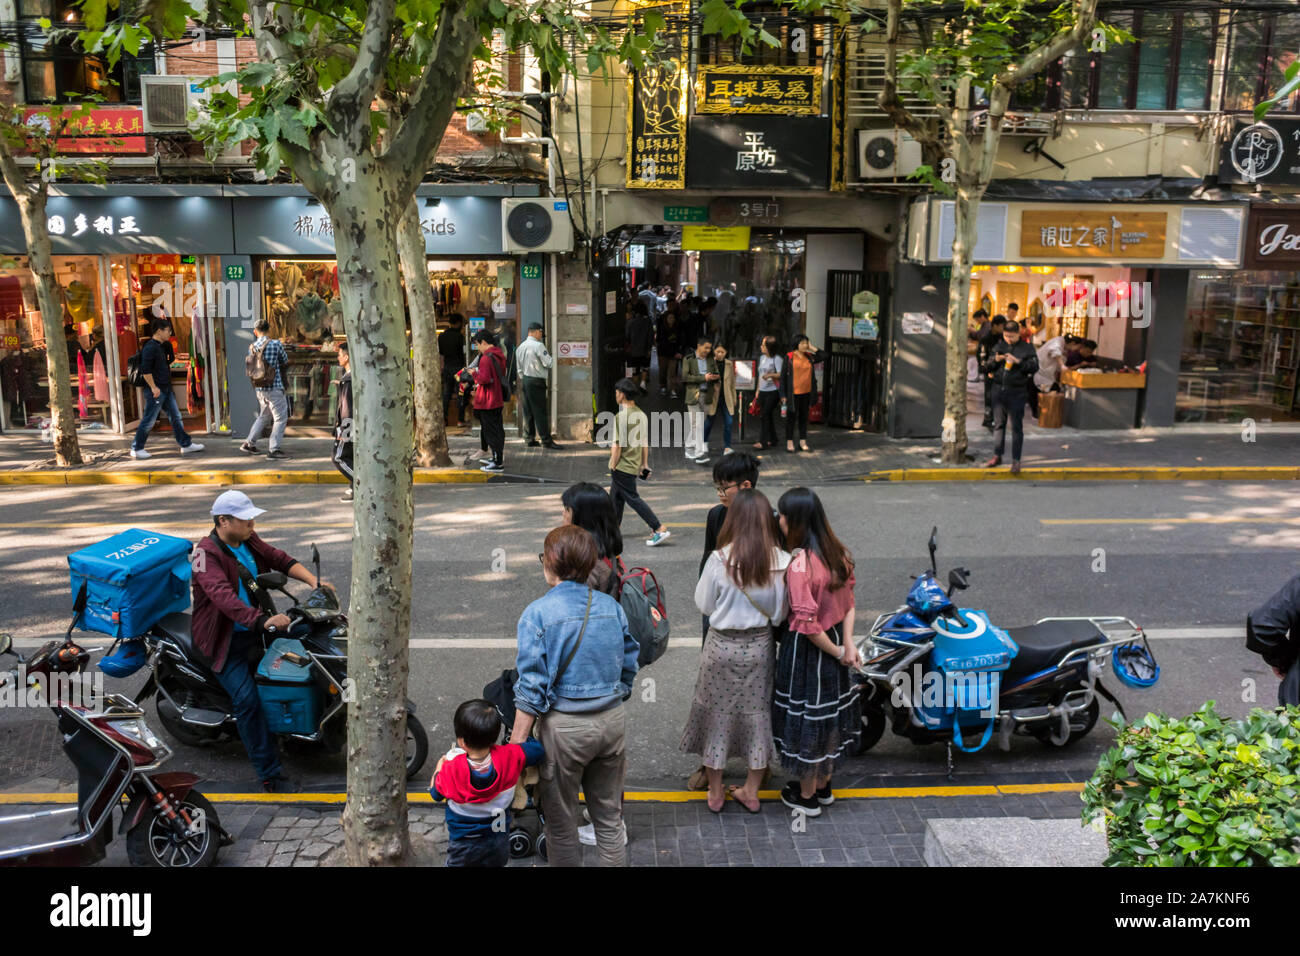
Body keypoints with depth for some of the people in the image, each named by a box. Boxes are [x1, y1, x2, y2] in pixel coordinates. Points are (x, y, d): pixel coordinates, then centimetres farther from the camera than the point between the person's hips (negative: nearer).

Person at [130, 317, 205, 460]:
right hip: (156, 390, -10)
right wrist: (153, 387, -21)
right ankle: (136, 449, 8)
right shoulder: (150, 347, -15)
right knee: (149, 420, -2)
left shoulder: (162, 346, 14)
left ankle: (186, 444, 14)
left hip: (166, 389, 10)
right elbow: (145, 369, -21)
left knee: (175, 417, 10)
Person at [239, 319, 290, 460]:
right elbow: (285, 362, 1)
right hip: (274, 386, -7)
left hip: (259, 388, 7)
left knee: (264, 416, 22)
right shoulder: (276, 343, -10)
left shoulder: (252, 346, 6)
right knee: (281, 418, 0)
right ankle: (274, 450, -4)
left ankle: (249, 443, 25)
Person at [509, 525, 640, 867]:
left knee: (562, 825, 14)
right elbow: (629, 666, 8)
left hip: (564, 726, -4)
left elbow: (531, 687, -14)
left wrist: (518, 742, -8)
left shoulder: (537, 613, -12)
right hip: (613, 720, 4)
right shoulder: (611, 607, 1)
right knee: (609, 817, 19)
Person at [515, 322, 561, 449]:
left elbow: (519, 368, 16)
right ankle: (547, 440, -4)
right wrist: (552, 359, 7)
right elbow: (549, 363, -14)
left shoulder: (520, 347, 12)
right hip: (536, 381, -8)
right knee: (541, 412, -6)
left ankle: (529, 439, 15)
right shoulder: (538, 346, -14)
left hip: (525, 380, 8)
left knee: (528, 411, 11)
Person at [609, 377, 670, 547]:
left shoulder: (621, 416, -18)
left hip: (622, 466, -8)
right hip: (634, 466, 8)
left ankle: (660, 529, -8)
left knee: (633, 498, -4)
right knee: (615, 497, 19)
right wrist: (644, 464, 17)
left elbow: (617, 445, -19)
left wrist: (613, 467, -10)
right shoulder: (642, 415, 6)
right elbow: (645, 443, 11)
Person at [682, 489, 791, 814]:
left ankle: (715, 793, 27)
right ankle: (751, 792, 30)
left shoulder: (719, 559, -19)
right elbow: (782, 612, -5)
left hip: (723, 645, -2)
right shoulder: (781, 561, -14)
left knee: (718, 713, 14)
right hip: (760, 645, 2)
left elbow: (703, 604, -7)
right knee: (757, 713, 17)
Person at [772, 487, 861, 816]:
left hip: (807, 649, -7)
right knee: (829, 711, 21)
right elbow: (848, 603, 2)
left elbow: (807, 623, -26)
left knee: (804, 716, 10)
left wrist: (837, 651, -13)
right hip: (833, 640, 8)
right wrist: (847, 644, -4)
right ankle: (824, 786, 39)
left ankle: (806, 796, 27)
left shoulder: (799, 564, -26)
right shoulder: (838, 553, -1)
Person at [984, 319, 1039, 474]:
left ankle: (1016, 460, 4)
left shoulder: (1027, 348, -1)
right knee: (998, 424, 11)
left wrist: (1018, 361, -20)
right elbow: (988, 366, 13)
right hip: (999, 390, 4)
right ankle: (997, 456, 22)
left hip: (1017, 392, -4)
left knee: (1017, 427, -1)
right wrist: (995, 360, -8)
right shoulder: (999, 346, 11)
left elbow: (1034, 367, -9)